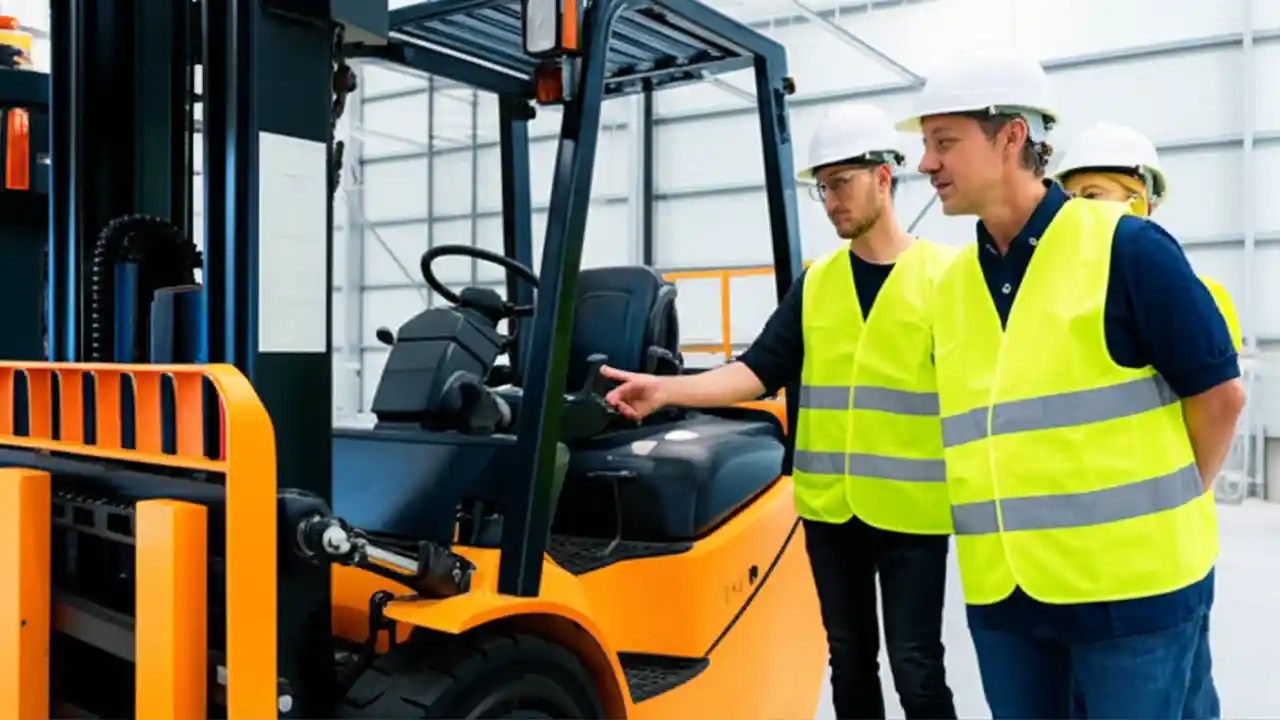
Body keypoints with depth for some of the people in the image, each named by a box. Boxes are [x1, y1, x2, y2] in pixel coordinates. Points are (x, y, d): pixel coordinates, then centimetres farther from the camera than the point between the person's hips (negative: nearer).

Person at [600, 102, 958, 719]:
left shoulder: (944, 275, -4)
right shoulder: (815, 282, 7)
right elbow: (760, 371, 0)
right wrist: (668, 390, -14)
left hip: (912, 508, -4)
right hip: (829, 506, 4)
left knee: (915, 669, 2)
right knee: (850, 663, 16)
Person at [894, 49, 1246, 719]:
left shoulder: (1125, 246, -9)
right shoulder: (952, 283, 7)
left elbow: (1219, 391, -4)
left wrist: (1164, 510, 6)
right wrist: (1020, 514, 10)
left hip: (1130, 581, -5)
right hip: (1000, 589, 5)